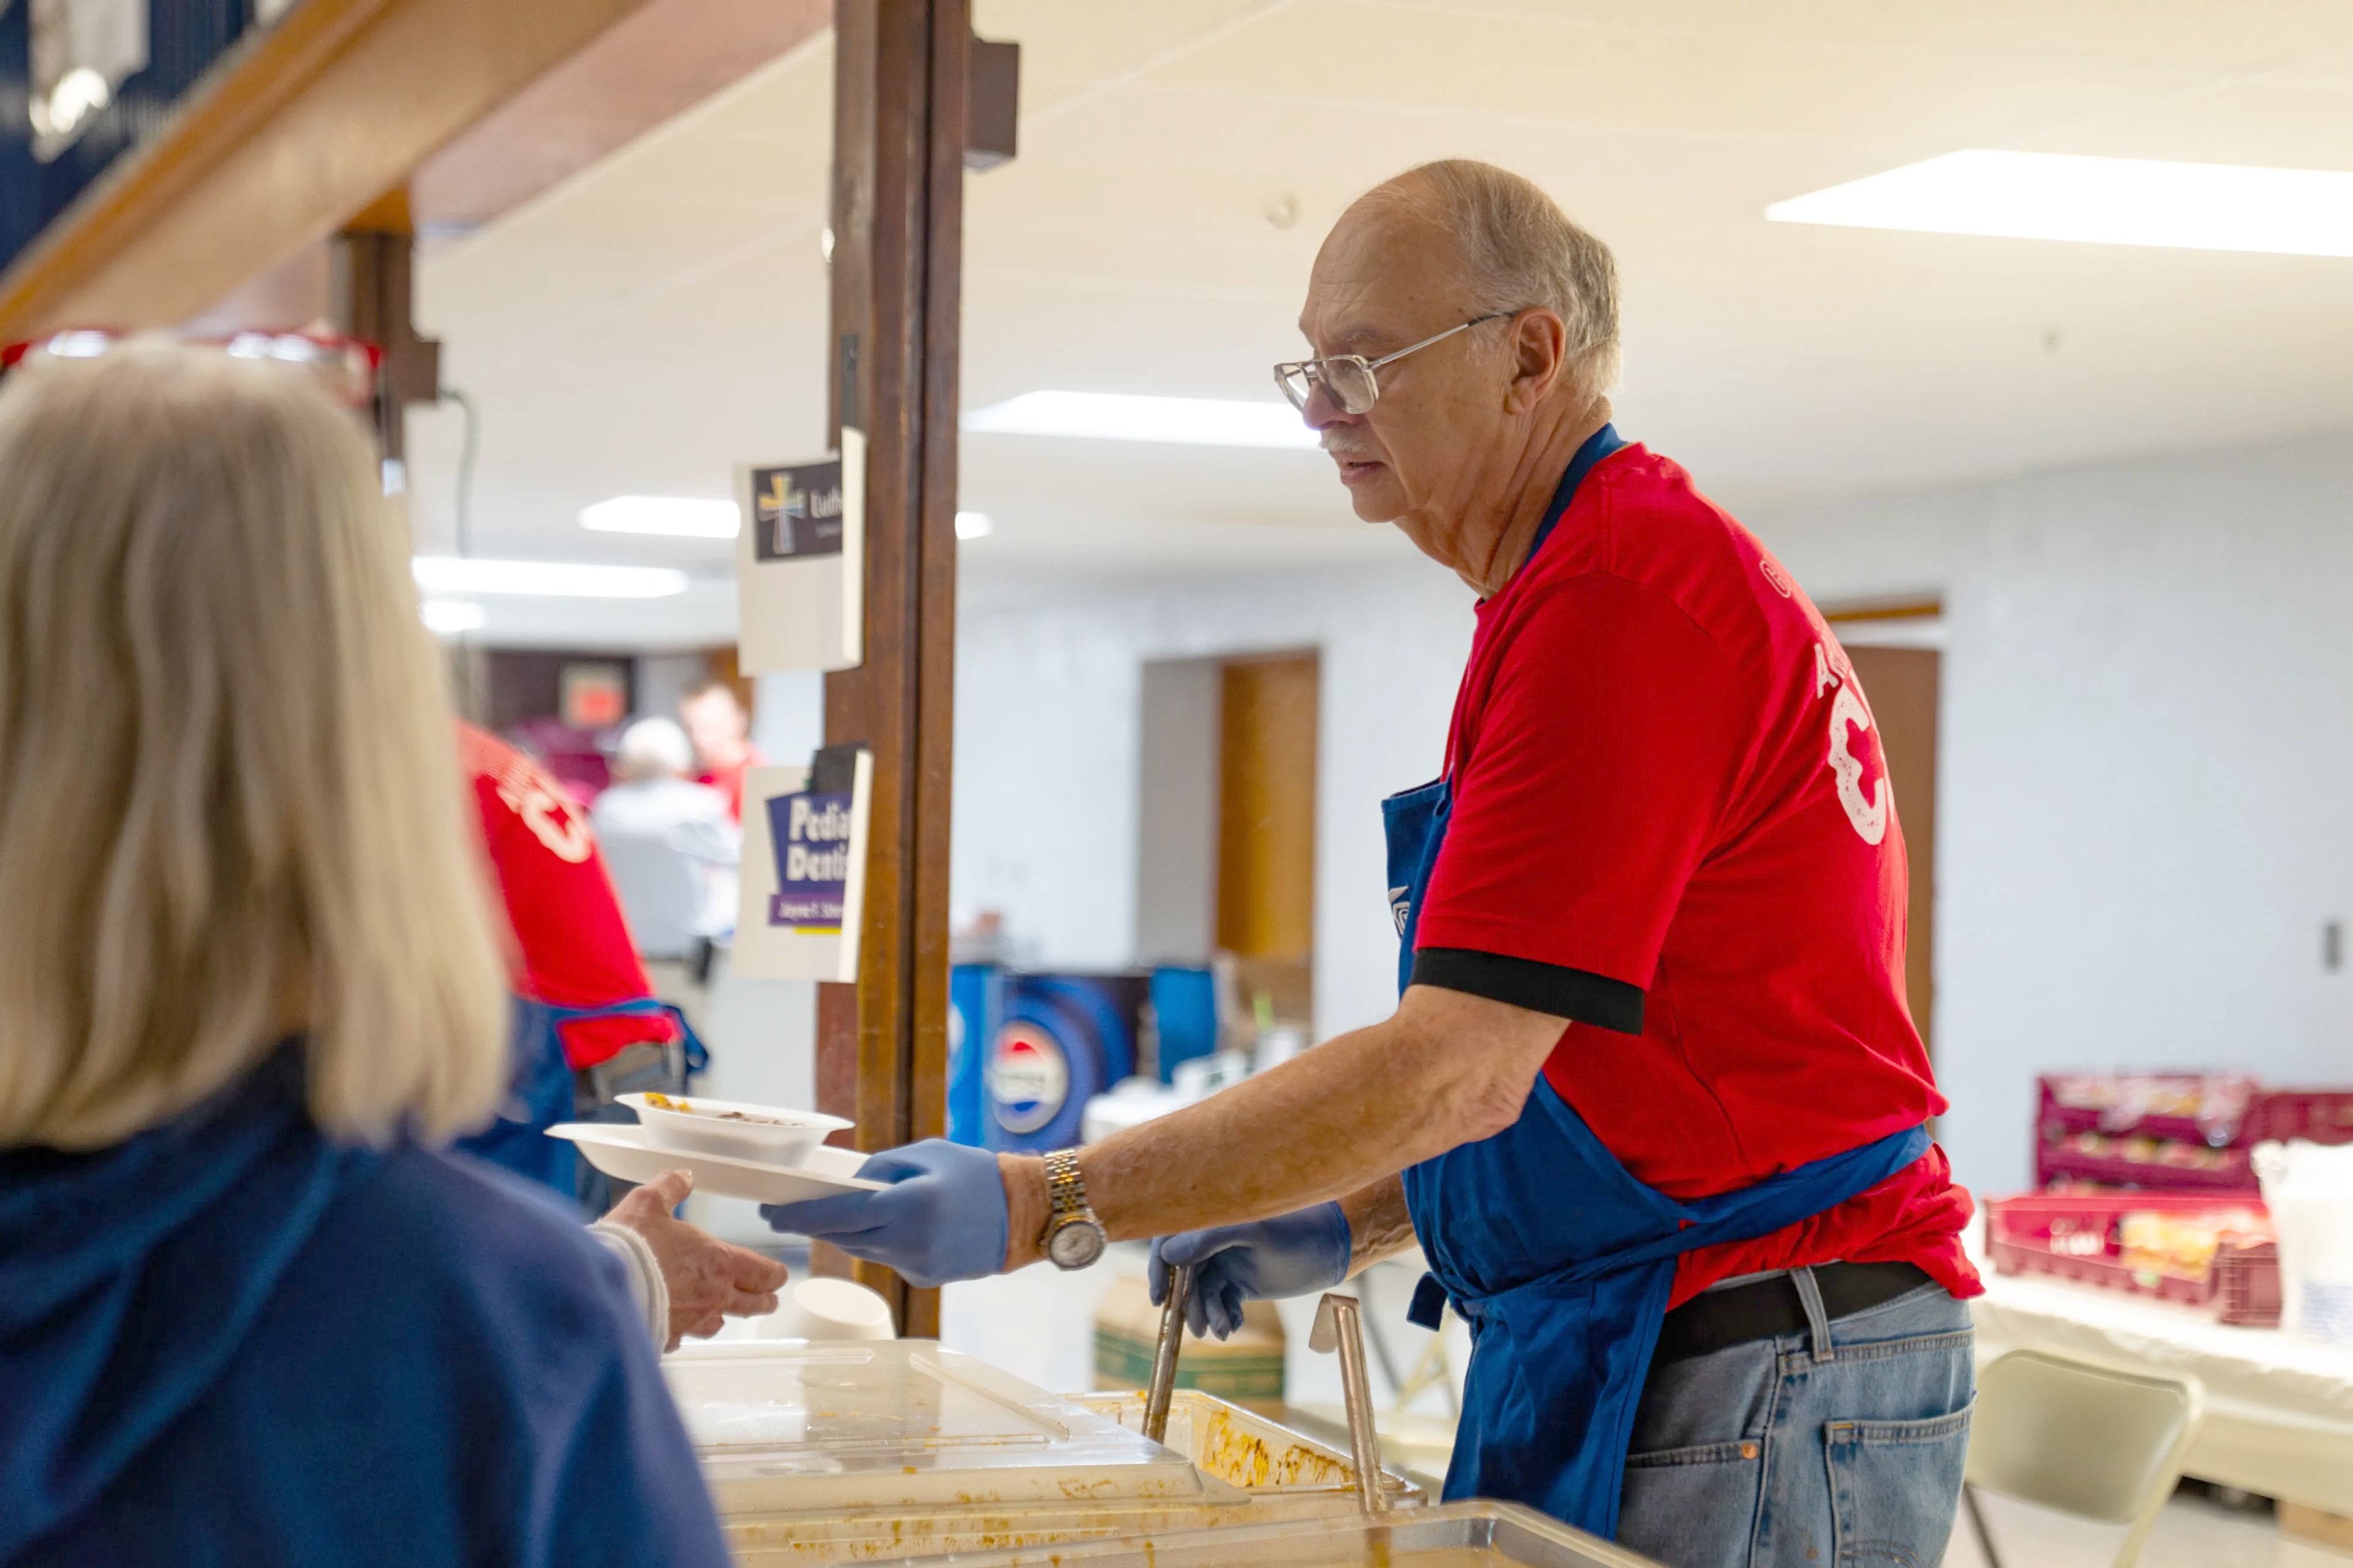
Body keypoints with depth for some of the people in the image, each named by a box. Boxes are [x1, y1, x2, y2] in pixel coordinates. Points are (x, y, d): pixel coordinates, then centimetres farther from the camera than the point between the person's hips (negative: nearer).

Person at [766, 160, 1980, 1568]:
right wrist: (1349, 1226, 13)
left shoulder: (1618, 594, -17)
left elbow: (1461, 1069, -23)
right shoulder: (1636, 566, 17)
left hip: (1752, 1393, -10)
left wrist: (1045, 1206, -23)